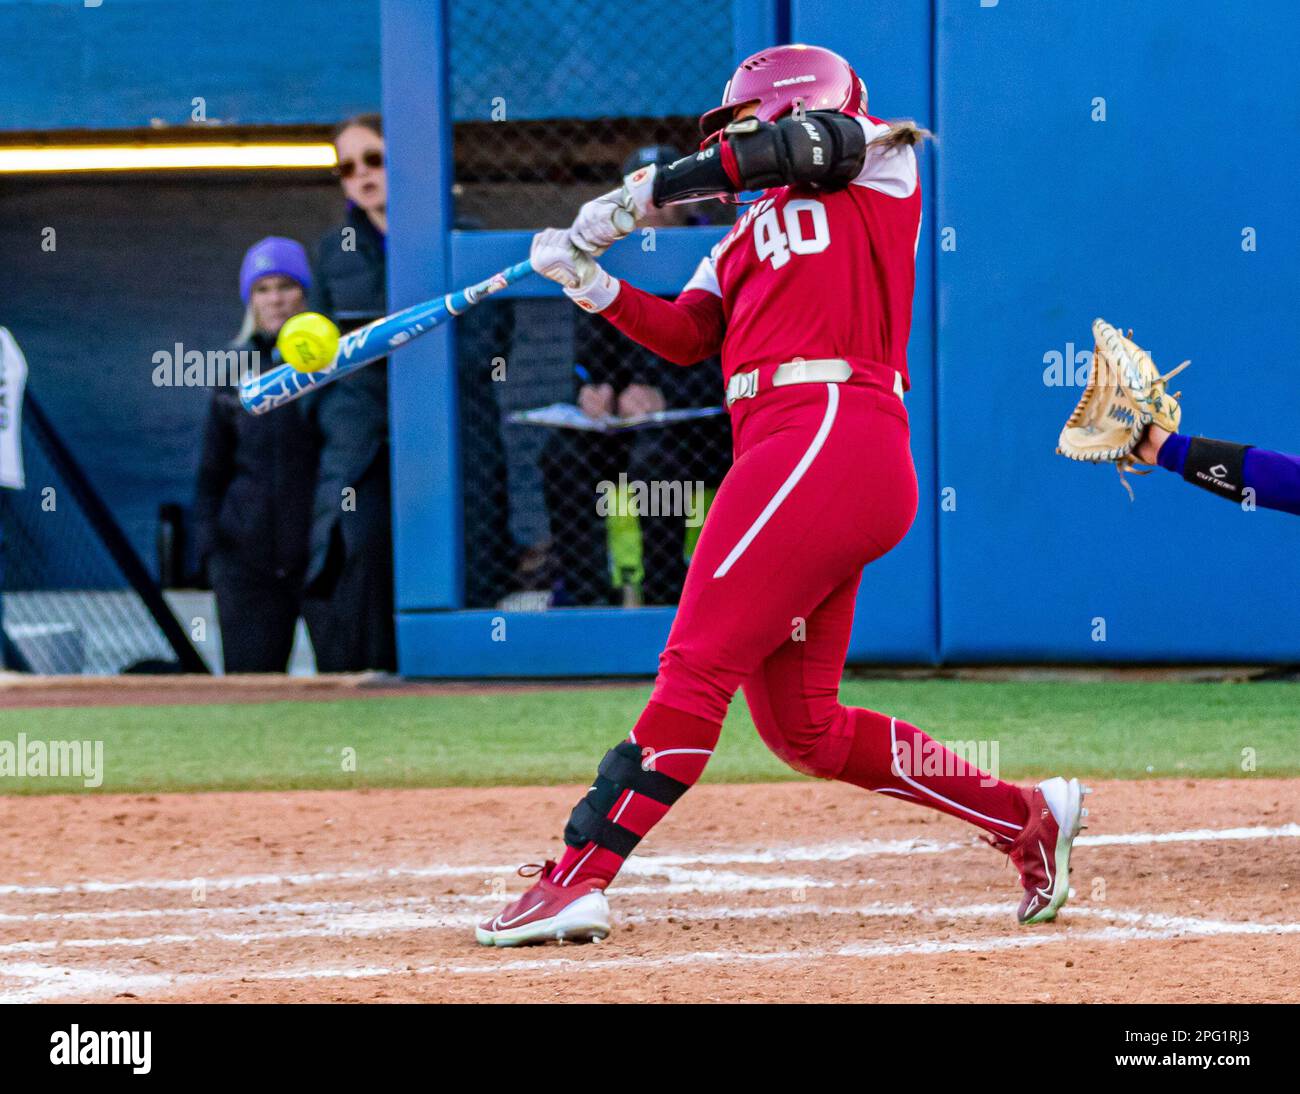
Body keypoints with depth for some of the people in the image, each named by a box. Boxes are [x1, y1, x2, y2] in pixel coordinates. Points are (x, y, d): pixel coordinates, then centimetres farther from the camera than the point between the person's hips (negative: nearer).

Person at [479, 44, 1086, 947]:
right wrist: (594, 286, -2)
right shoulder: (740, 246, 28)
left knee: (698, 664, -16)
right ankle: (1027, 819, 18)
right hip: (783, 452, 9)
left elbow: (811, 142, -10)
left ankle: (578, 879, -21)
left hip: (831, 438, -9)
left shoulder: (883, 164, 9)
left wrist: (650, 191, -6)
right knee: (801, 728, 9)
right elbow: (686, 335, 14)